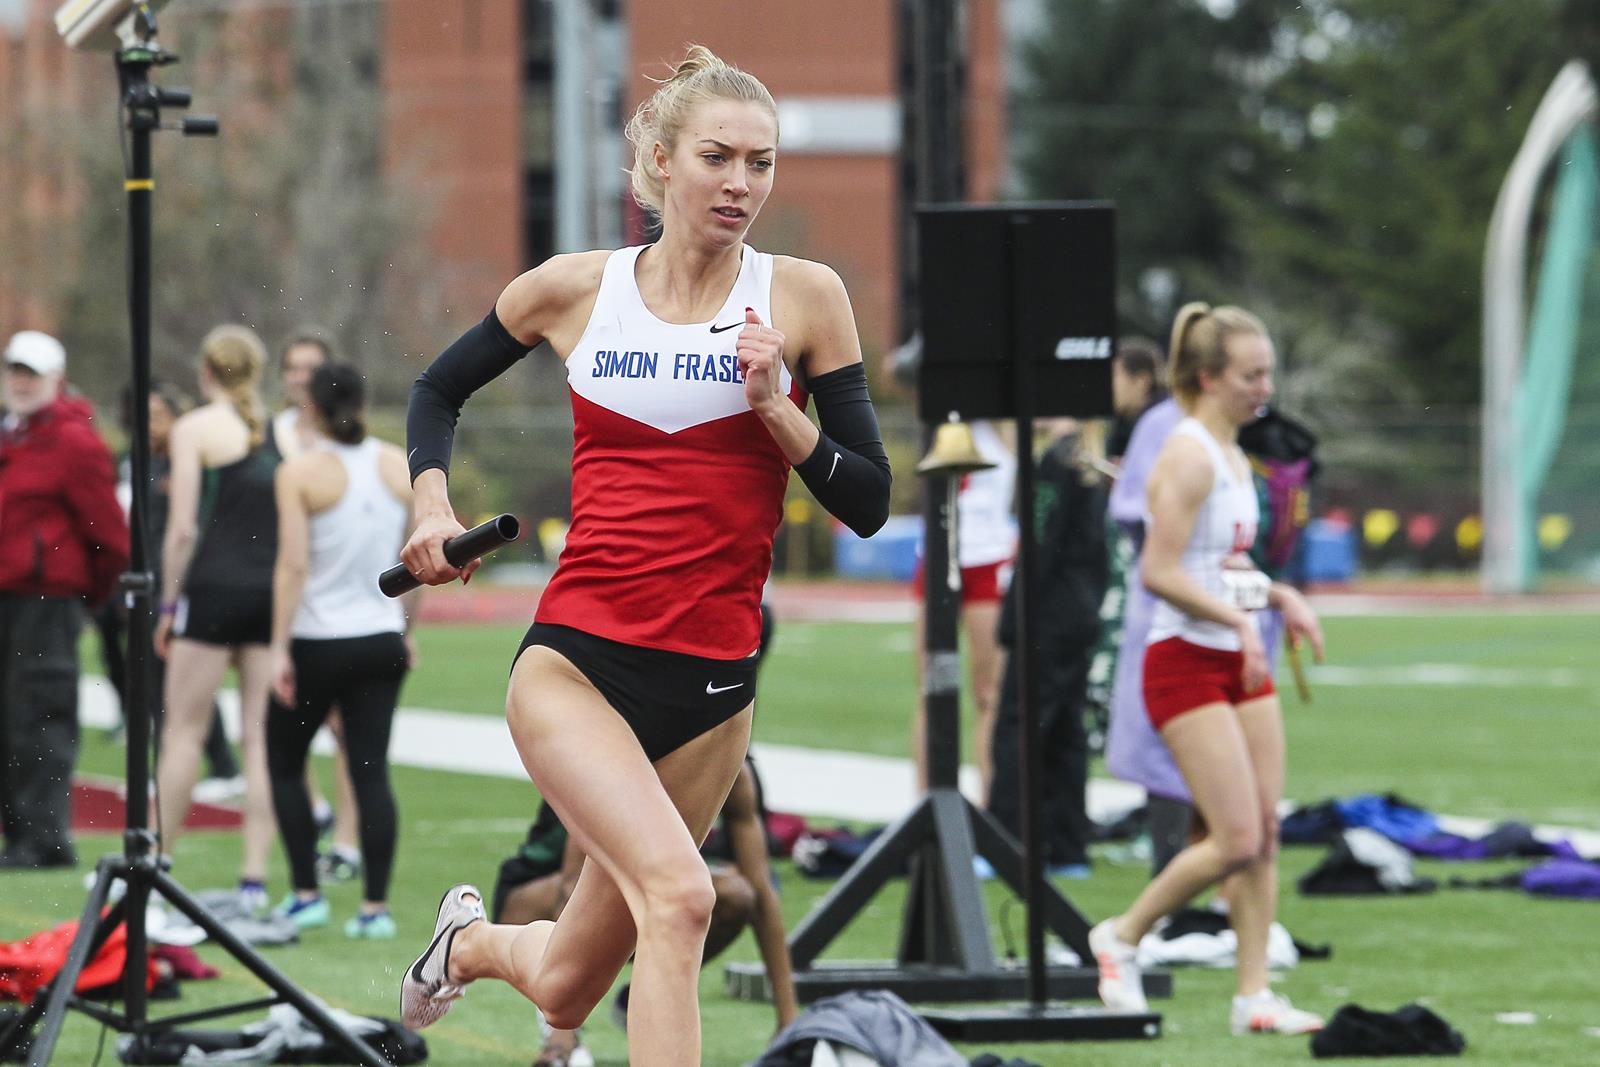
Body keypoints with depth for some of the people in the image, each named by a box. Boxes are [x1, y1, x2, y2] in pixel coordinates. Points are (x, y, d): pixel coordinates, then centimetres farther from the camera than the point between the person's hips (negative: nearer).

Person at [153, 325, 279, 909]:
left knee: (184, 729, 5)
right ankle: (255, 875, -1)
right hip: (275, 590, 4)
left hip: (215, 583, -4)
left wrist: (168, 603, 0)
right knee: (261, 735, 3)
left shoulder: (196, 429, -3)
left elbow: (182, 529, -8)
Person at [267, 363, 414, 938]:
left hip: (318, 641, -4)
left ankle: (306, 893, 9)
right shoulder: (401, 467, 2)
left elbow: (293, 565, -15)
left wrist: (280, 648, -13)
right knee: (371, 771, 2)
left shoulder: (300, 472, -11)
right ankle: (376, 905, -2)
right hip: (381, 641, 4)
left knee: (284, 762, 13)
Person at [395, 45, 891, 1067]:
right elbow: (438, 389, 21)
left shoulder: (803, 297, 1)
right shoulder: (575, 289, 3)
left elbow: (868, 503, 0)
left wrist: (778, 410, -15)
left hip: (712, 685, 2)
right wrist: (432, 502, 4)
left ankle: (470, 940, 46)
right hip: (573, 664, -2)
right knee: (677, 892, -29)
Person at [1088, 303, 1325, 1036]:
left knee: (1265, 836, 3)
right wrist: (1238, 619, -25)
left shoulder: (1234, 457, 14)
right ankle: (1122, 936, 8)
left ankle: (1254, 996, 7)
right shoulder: (1188, 456, -14)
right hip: (1186, 664, -9)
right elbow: (1159, 571, -21)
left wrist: (1278, 596, 10)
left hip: (1240, 664, 9)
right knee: (1236, 840, -11)